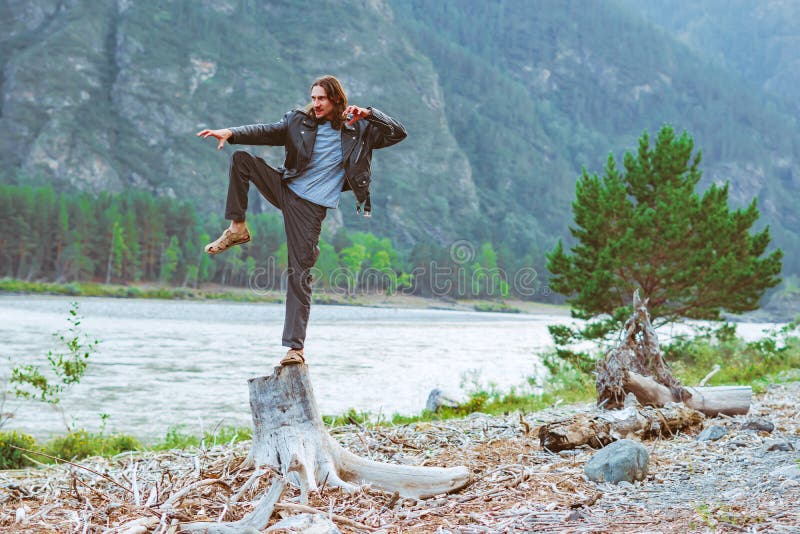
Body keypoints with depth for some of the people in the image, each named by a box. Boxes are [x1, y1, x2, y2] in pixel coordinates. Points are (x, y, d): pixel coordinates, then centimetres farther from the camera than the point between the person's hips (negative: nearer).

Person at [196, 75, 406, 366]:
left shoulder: (357, 130, 1)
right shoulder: (299, 121, 5)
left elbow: (398, 133, 0)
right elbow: (266, 132, -5)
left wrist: (369, 114, -14)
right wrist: (231, 133, -22)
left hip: (311, 207, -3)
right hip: (286, 189, 3)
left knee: (300, 273, -9)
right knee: (241, 159, -11)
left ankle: (295, 347, -6)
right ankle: (237, 228, -5)